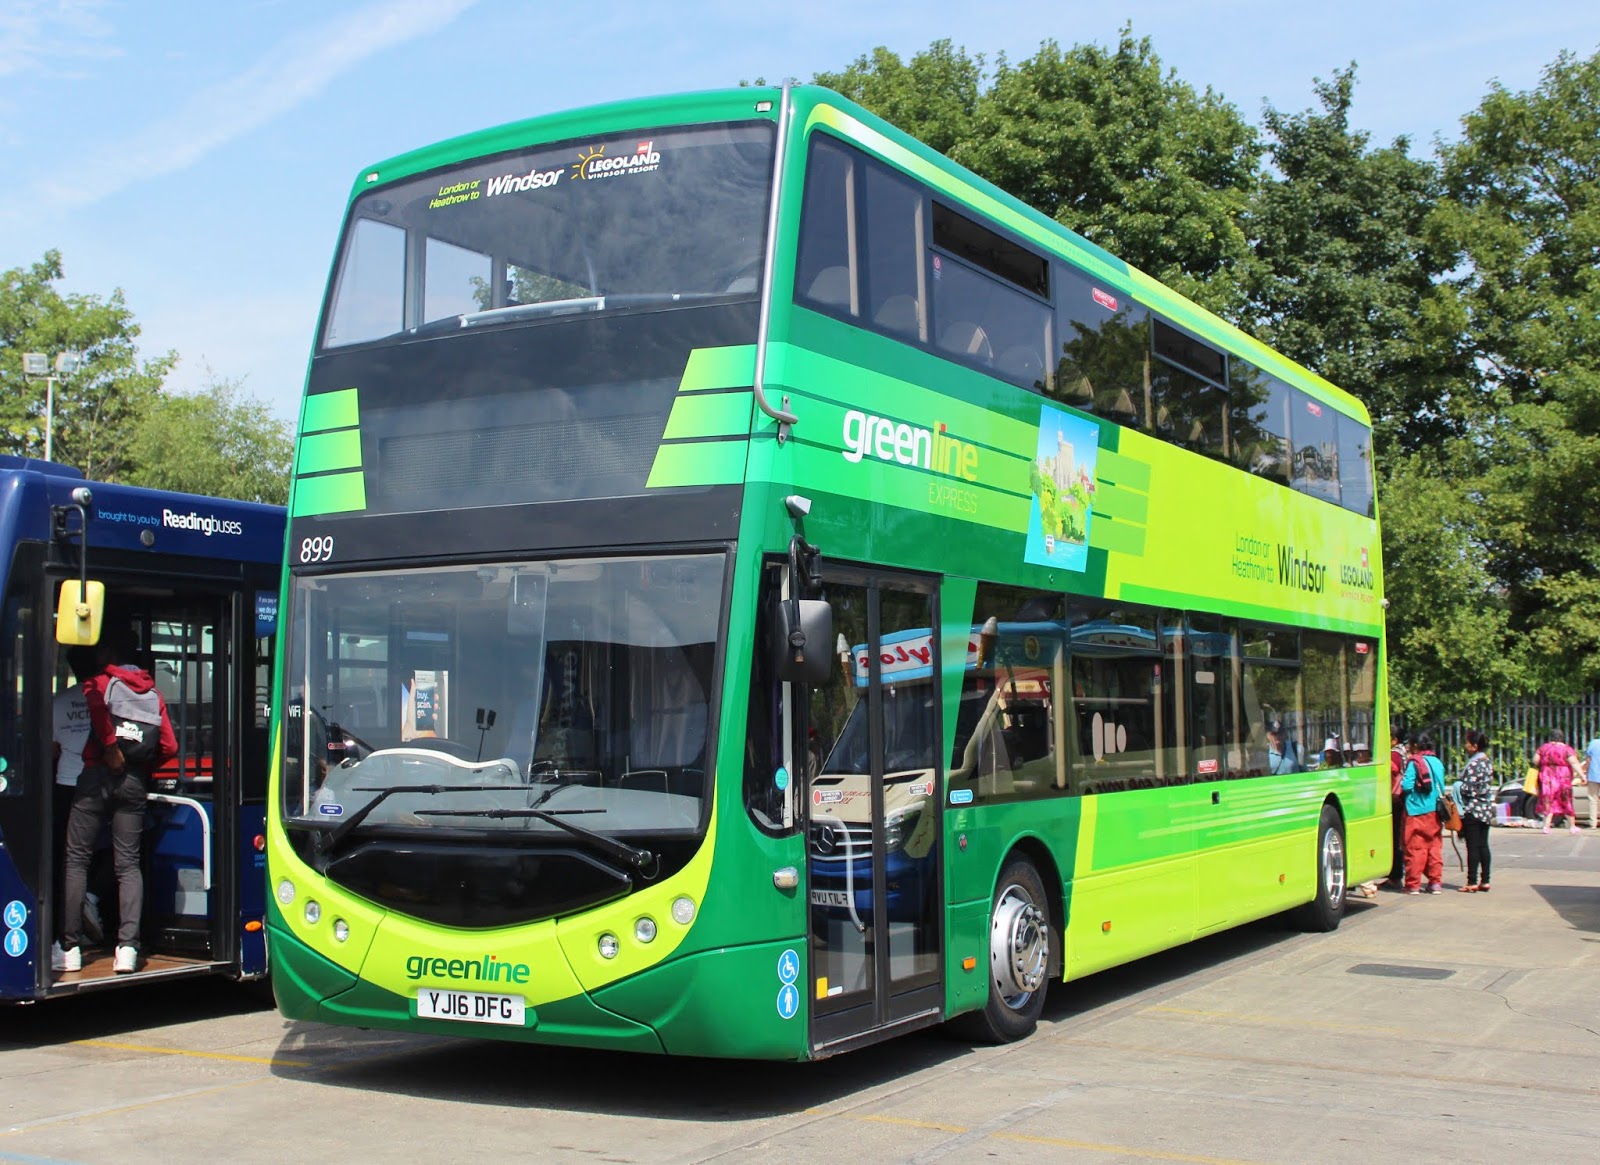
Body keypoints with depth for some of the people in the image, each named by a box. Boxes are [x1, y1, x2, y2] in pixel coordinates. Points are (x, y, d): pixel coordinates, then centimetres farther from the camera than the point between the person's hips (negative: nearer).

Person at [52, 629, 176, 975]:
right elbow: (169, 746, 6)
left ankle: (69, 949, 0)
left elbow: (97, 704, -24)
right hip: (134, 782, 4)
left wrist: (110, 749, -16)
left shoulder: (99, 682, 3)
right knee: (128, 864, 4)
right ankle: (128, 947, -8)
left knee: (77, 859, 3)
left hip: (98, 775, -3)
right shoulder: (153, 693, 15)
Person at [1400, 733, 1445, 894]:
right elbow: (1441, 787, 14)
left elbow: (1406, 785, -16)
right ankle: (1435, 882, 11)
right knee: (1435, 846, 10)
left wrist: (1402, 777, 1)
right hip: (1434, 811, 6)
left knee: (1415, 847, -2)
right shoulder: (1438, 763, 8)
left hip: (1416, 811, -6)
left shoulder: (1414, 763, -11)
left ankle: (1413, 884, 0)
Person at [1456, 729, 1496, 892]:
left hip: (1472, 809, -8)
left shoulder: (1473, 764, -16)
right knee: (1483, 845, 10)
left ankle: (1472, 882, -2)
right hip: (1486, 809, 8)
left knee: (1473, 847, -4)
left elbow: (1469, 788, -19)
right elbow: (1488, 786, 14)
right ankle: (1485, 880, 11)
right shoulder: (1487, 762, 10)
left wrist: (1456, 791, -3)